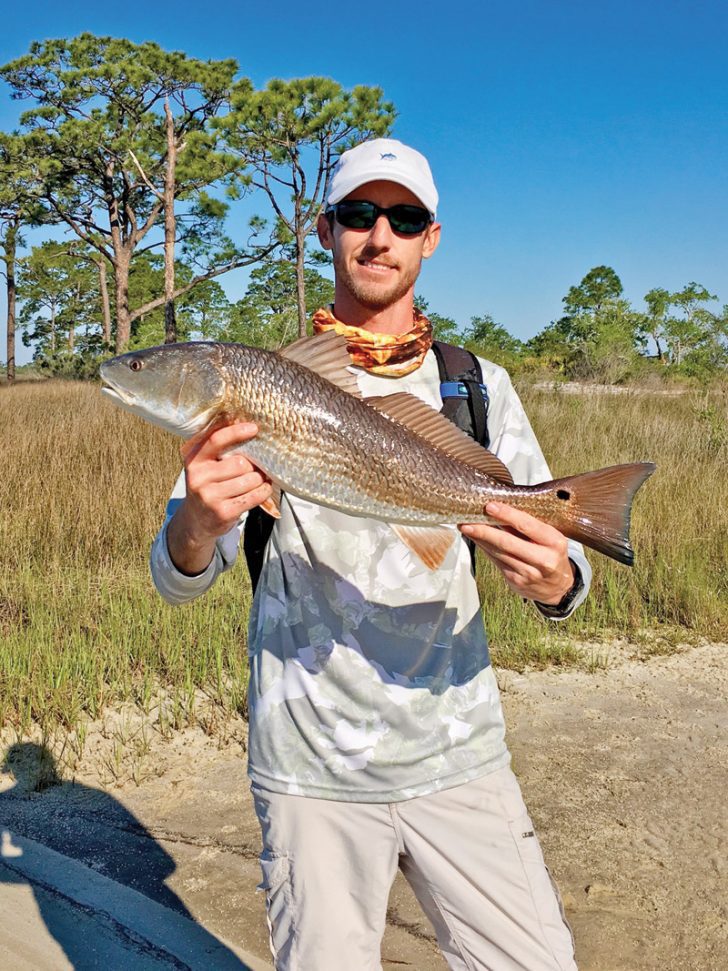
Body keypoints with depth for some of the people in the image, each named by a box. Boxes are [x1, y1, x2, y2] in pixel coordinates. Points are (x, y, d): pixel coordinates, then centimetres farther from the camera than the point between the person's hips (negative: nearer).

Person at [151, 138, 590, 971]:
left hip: (458, 753, 2)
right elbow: (176, 581, -8)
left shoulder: (479, 386, 4)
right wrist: (199, 523, -31)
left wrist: (554, 581, -24)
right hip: (312, 767, -1)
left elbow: (560, 569, 1)